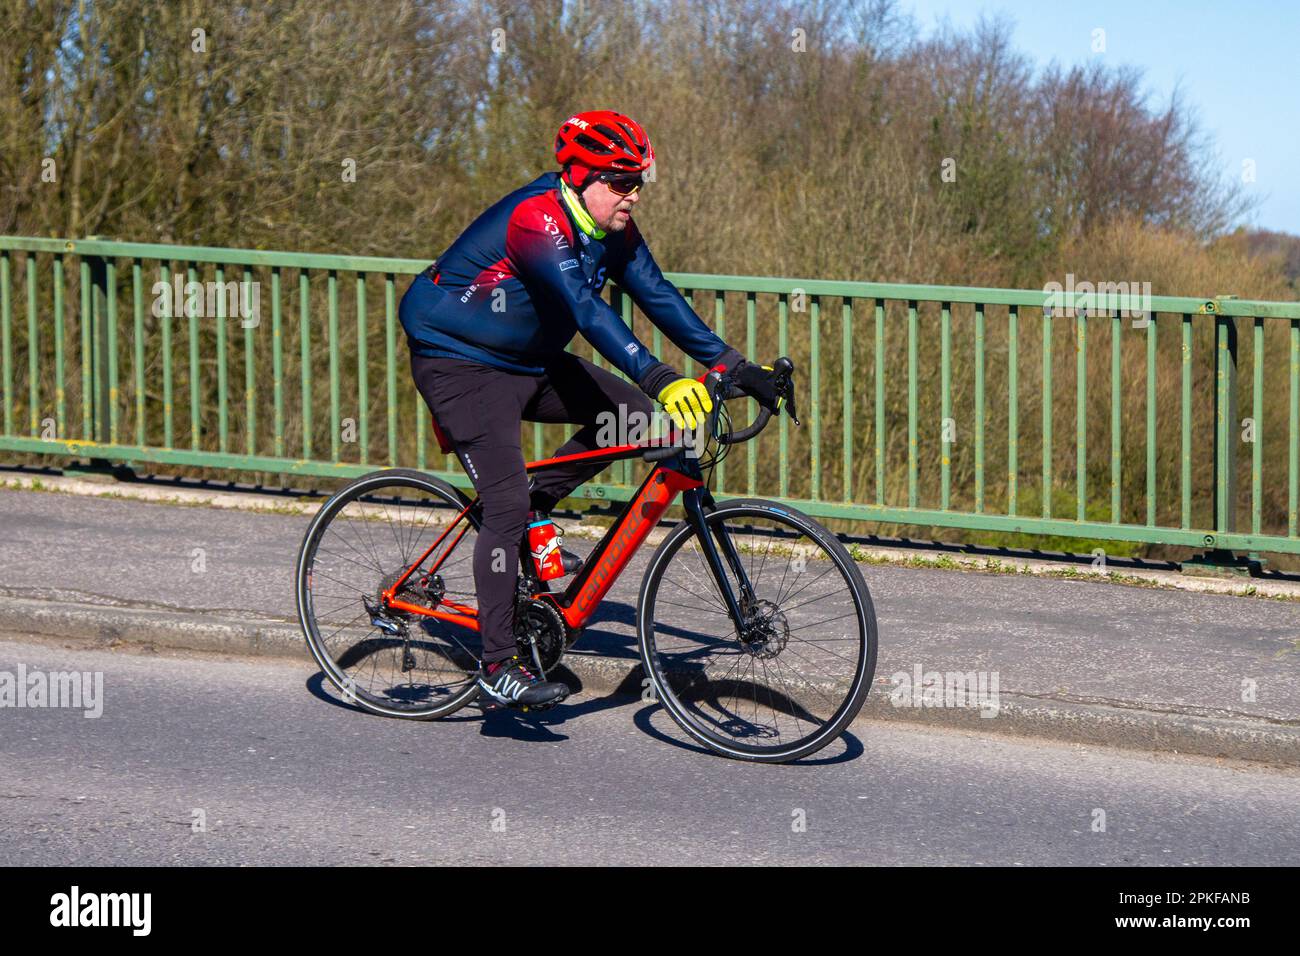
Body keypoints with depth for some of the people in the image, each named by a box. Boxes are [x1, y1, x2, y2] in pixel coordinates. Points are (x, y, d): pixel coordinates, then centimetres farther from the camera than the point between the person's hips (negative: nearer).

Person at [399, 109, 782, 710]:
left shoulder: (610, 229, -1)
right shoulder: (537, 220, -28)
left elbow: (657, 296, 0)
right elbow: (587, 309, -39)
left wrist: (733, 366, -8)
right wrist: (659, 379, -48)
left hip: (527, 362, 9)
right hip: (458, 365, -9)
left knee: (633, 414, -5)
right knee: (507, 503, -18)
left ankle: (533, 511, 9)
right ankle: (497, 667, -12)